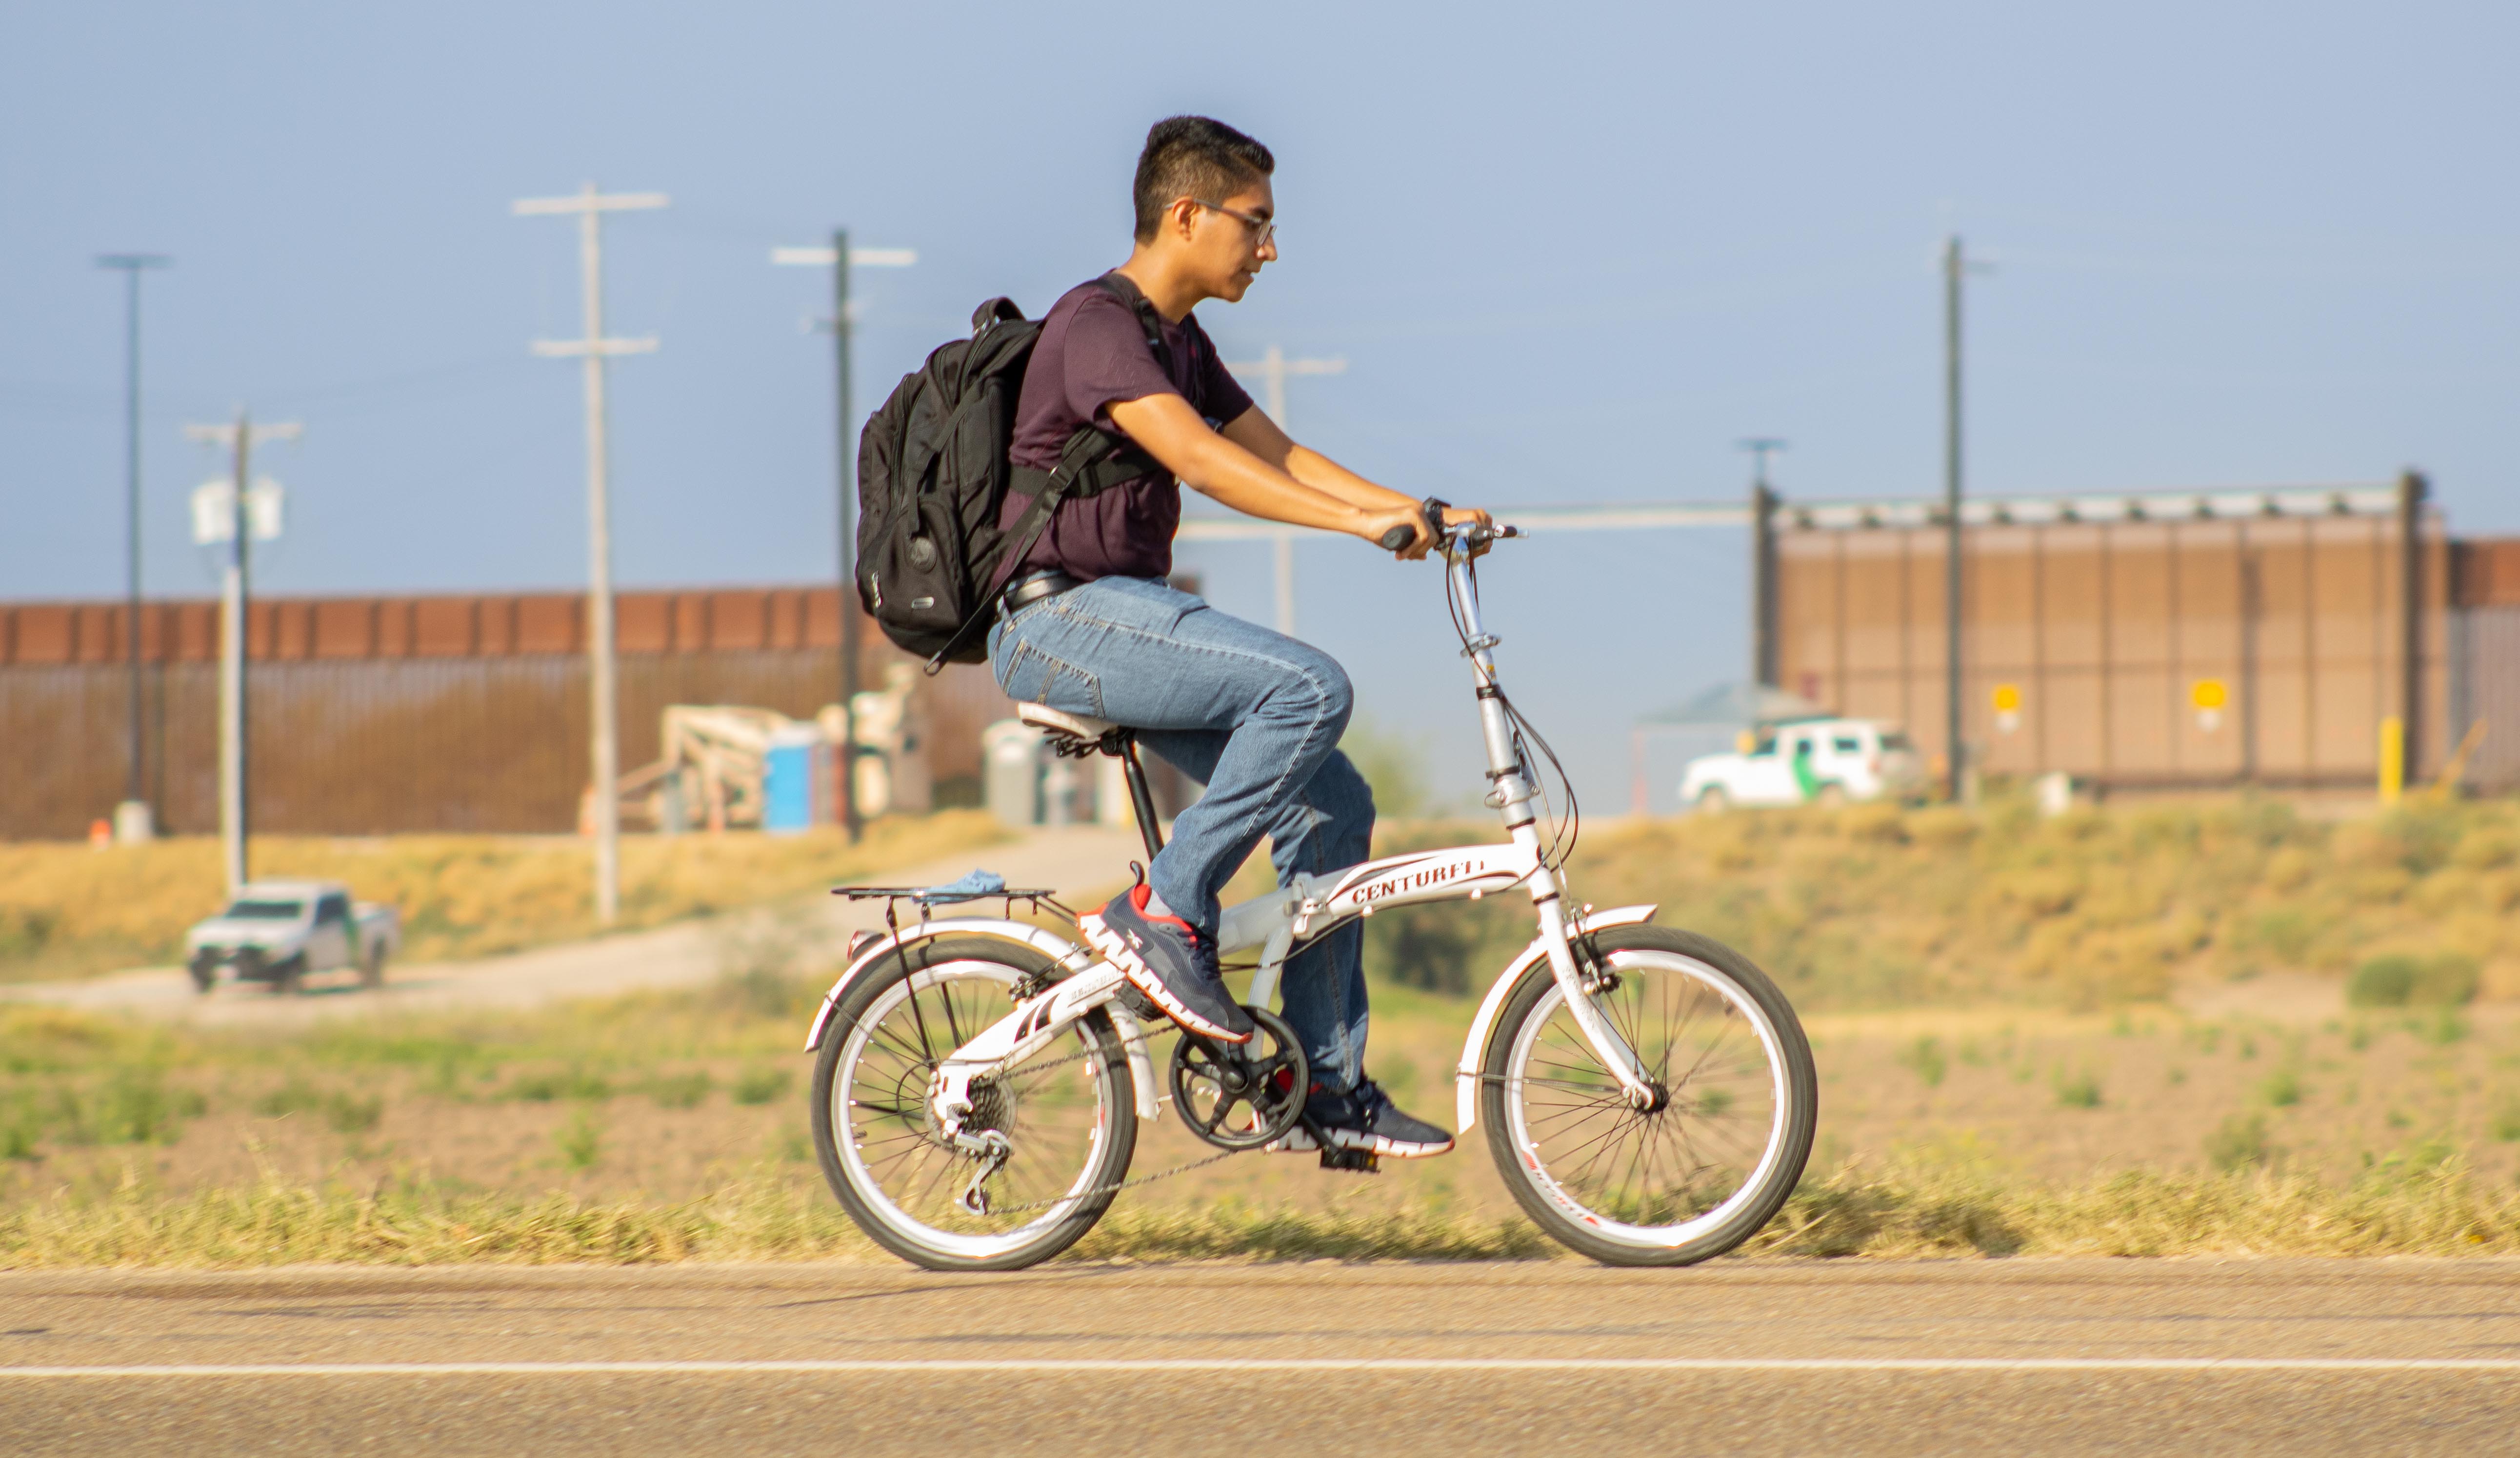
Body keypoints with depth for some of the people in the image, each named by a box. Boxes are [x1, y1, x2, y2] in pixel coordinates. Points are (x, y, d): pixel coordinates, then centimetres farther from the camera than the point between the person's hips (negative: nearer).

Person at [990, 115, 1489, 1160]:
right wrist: (1362, 522, -31)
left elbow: (1275, 454, 15)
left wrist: (1421, 512, 1)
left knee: (1334, 804, 3)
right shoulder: (1097, 325, -14)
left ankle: (1321, 1084, 6)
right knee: (1310, 687, -27)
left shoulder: (1178, 344, 18)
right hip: (1060, 615, -10)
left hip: (1124, 621, 10)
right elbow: (1199, 461, -25)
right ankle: (1163, 911, -17)